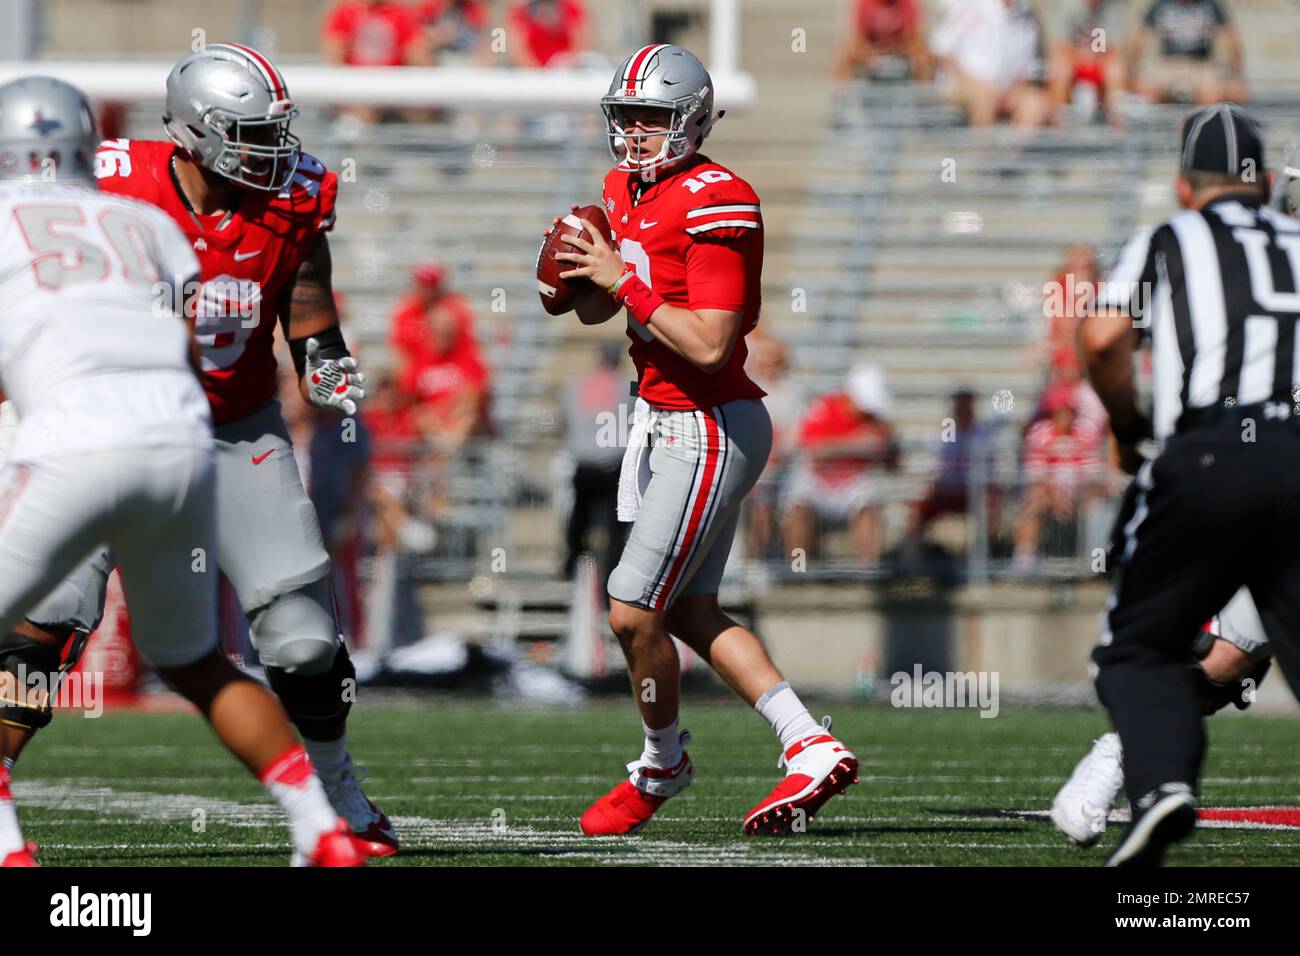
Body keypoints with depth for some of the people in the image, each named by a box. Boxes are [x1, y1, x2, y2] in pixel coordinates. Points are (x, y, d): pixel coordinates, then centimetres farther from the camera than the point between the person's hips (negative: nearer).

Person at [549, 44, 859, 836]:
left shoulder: (716, 204, -19)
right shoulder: (627, 189, 9)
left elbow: (709, 345, -25)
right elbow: (595, 311, 19)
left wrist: (626, 280, -21)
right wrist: (582, 271, -3)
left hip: (709, 430, -10)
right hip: (665, 422, 10)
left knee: (634, 613, -4)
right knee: (690, 614, 12)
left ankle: (662, 765, 18)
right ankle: (812, 748, 15)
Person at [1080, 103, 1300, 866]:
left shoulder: (1166, 244, 13)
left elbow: (1103, 339, -3)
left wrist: (1128, 429, 13)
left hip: (1207, 458, -2)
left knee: (1143, 645, 9)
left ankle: (1164, 781, -15)